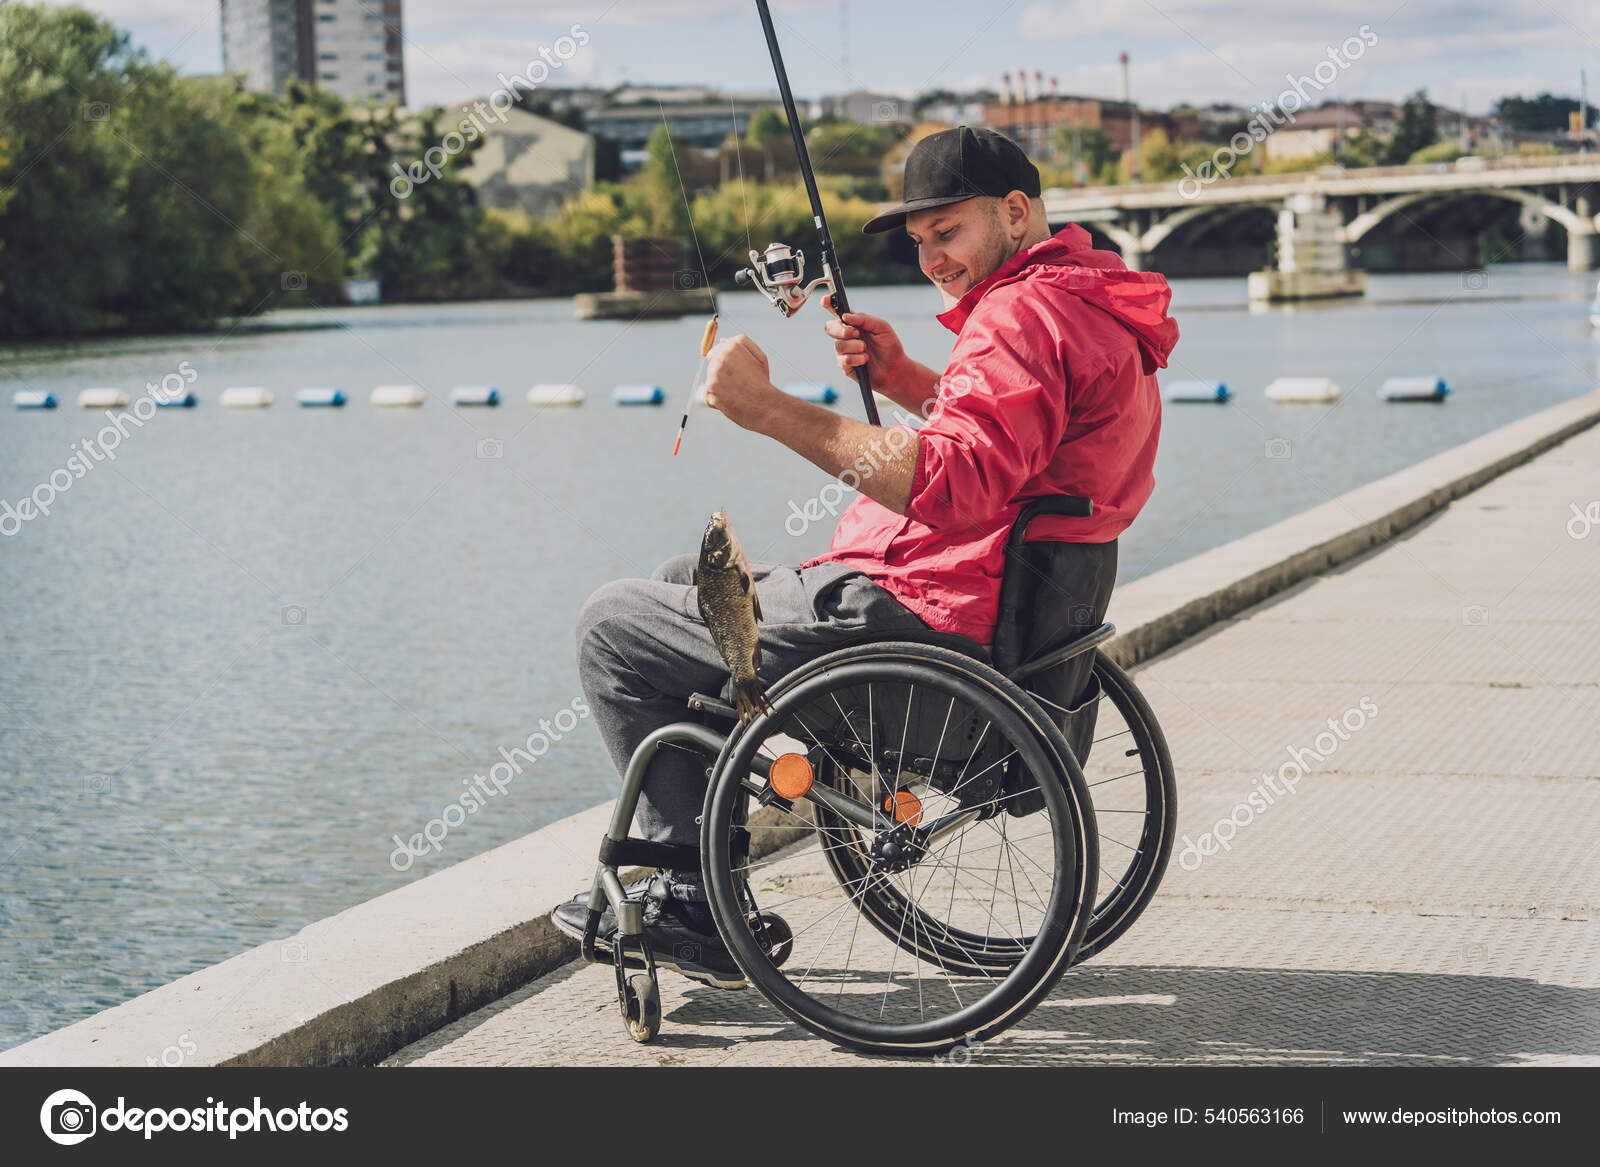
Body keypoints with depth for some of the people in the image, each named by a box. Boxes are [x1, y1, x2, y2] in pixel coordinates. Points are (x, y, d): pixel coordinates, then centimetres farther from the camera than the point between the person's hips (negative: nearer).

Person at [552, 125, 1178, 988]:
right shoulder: (1097, 304, 15)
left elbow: (953, 483, -32)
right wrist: (903, 380, 15)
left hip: (927, 624, -12)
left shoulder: (1028, 312, -19)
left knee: (615, 624, -3)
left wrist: (770, 411, -30)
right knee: (682, 583, 25)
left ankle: (700, 905, 3)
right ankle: (672, 877, 23)